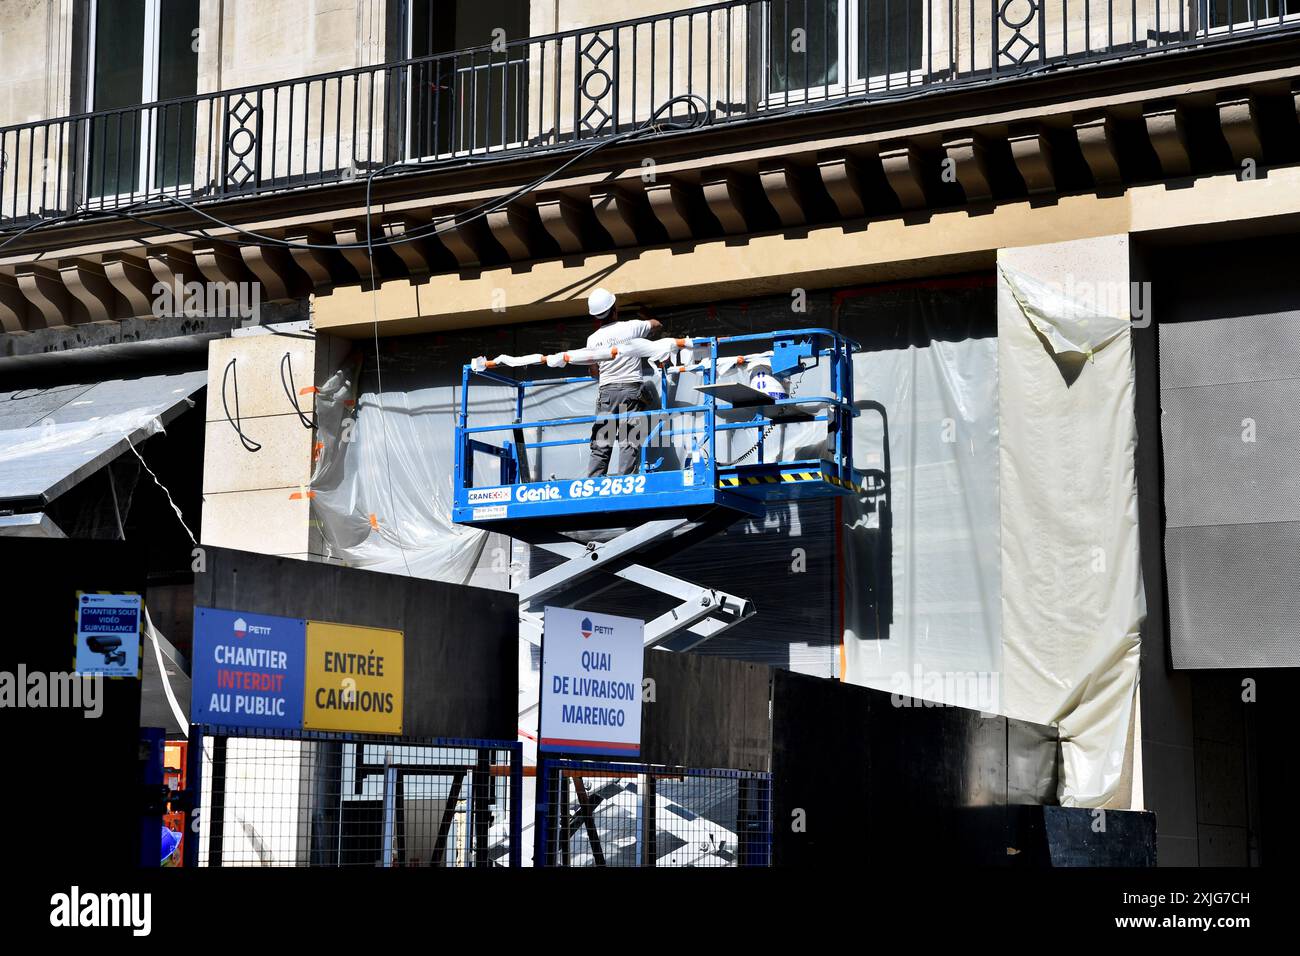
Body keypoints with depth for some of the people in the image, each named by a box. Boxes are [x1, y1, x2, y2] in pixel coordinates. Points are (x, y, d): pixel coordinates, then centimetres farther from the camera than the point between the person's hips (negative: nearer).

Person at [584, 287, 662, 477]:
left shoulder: (592, 339, 5)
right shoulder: (632, 327, -2)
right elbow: (657, 325, 19)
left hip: (606, 391, 2)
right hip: (631, 389, -2)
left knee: (601, 445, 4)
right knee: (629, 442, -4)